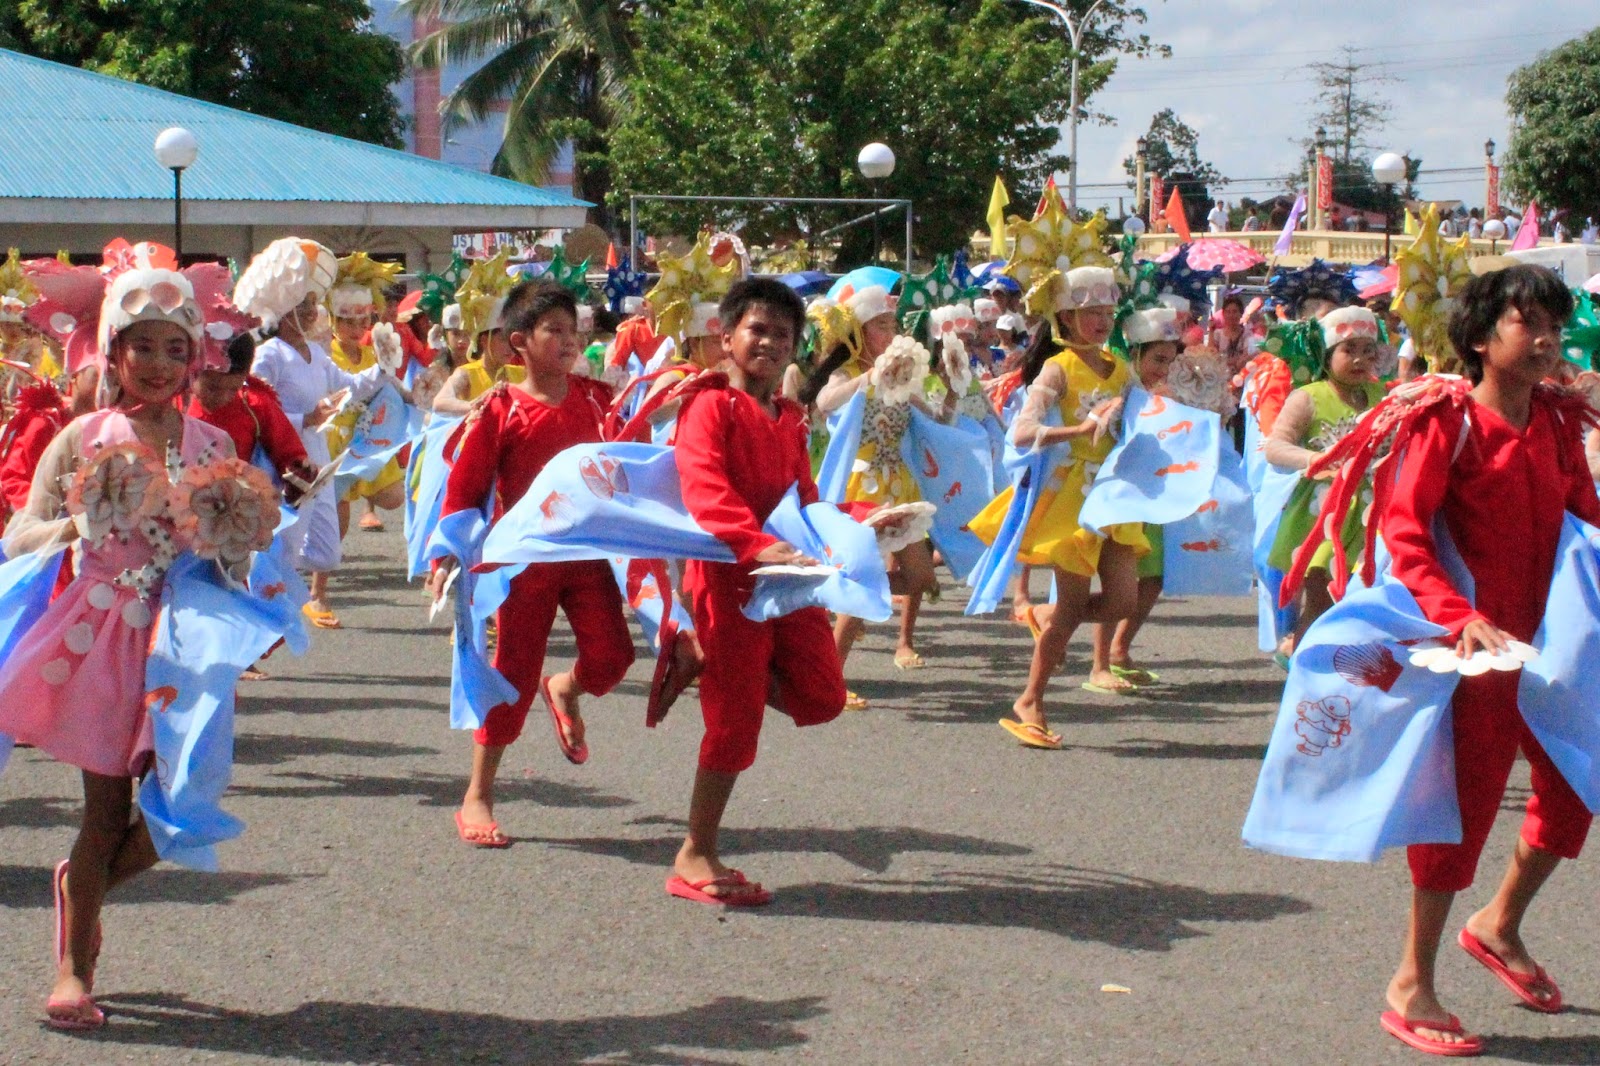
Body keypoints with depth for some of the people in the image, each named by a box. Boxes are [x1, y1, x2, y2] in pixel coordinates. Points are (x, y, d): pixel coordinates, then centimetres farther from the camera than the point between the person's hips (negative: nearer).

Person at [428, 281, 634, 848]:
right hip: (525, 558, -4)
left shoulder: (595, 397, 2)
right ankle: (477, 799, 11)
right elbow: (463, 487, -8)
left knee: (611, 655, -7)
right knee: (514, 673, -1)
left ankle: (564, 691, 33)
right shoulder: (500, 409, -10)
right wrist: (448, 556, -12)